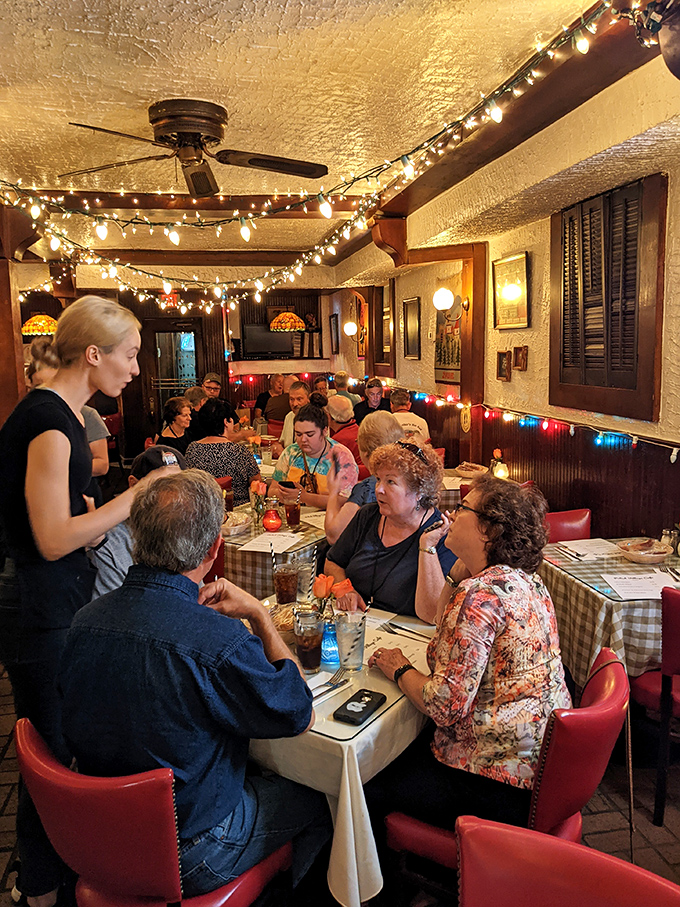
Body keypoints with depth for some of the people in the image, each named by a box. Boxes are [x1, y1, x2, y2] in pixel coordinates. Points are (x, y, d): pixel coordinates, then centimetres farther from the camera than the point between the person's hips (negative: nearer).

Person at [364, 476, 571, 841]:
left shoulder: (480, 593, -26)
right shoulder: (528, 582, 4)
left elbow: (446, 705, -26)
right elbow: (438, 615, 16)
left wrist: (399, 670, -8)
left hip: (500, 784, -9)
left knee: (369, 786, 8)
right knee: (401, 749, 23)